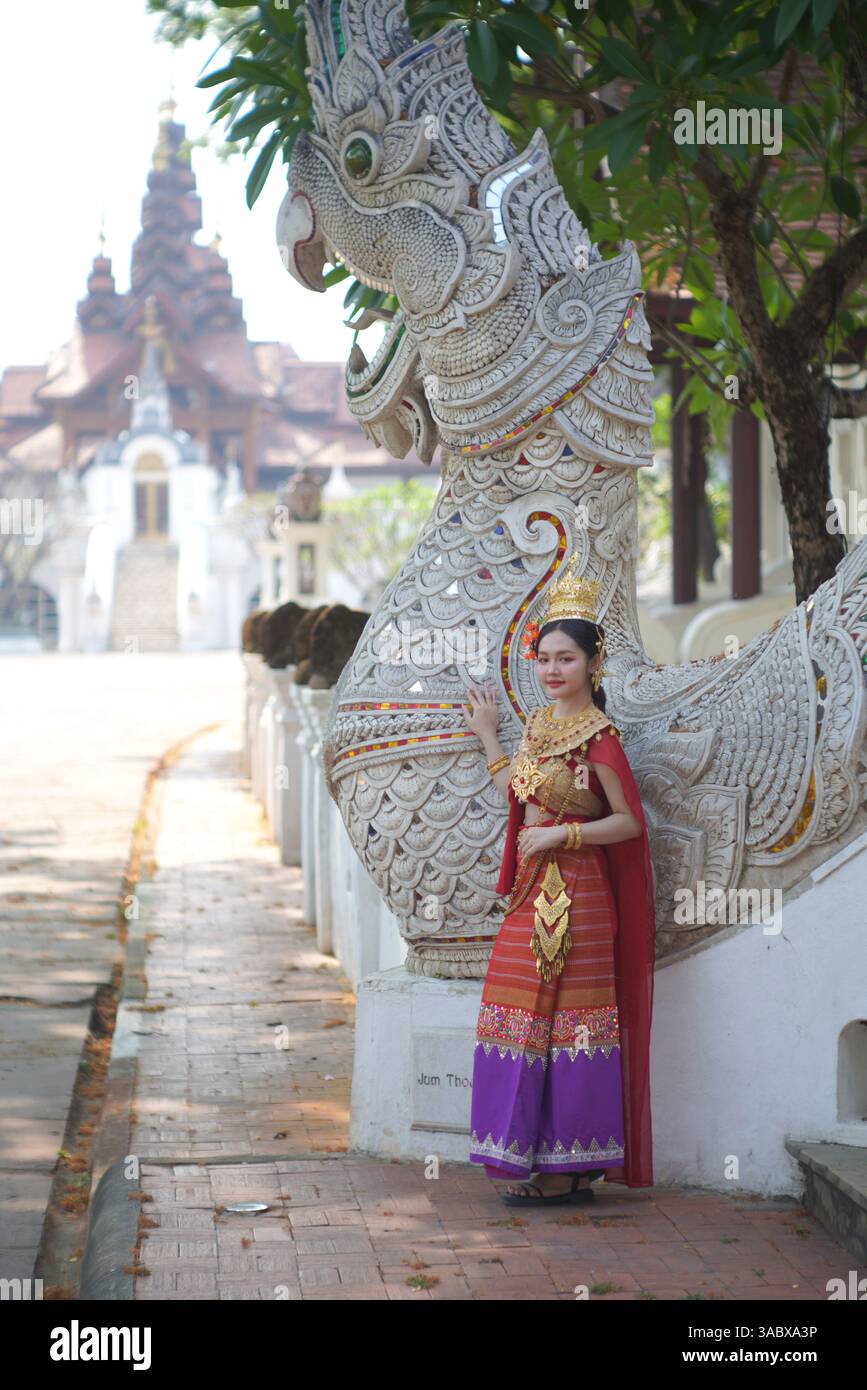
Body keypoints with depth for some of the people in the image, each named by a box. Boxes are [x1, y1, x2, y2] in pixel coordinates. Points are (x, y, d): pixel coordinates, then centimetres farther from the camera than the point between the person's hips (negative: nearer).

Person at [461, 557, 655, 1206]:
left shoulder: (598, 735, -13)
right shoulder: (542, 723, 11)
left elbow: (629, 820, -13)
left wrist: (560, 836, -16)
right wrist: (488, 736, 23)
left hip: (576, 894, -9)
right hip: (535, 892, 9)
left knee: (566, 1023, -3)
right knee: (524, 1020, 10)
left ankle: (571, 1170, 5)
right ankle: (548, 1165, 18)